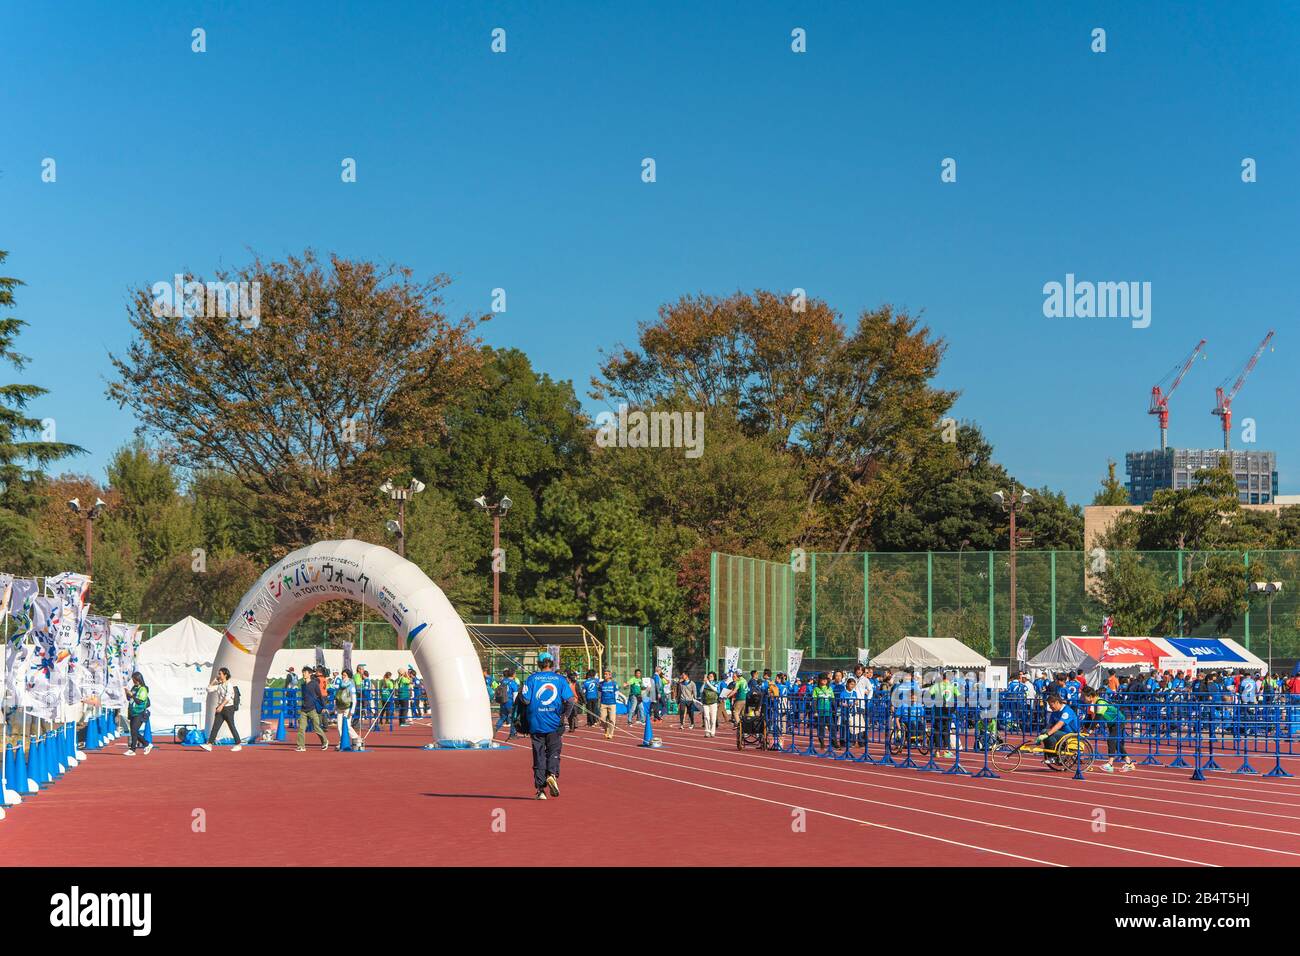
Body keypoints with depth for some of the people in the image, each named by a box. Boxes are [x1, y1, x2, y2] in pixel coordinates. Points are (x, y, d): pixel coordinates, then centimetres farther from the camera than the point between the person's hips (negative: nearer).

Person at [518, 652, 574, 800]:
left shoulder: (532, 678, -1)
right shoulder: (560, 679, 2)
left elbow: (525, 700, -10)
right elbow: (570, 700, -6)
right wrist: (564, 715, 8)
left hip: (536, 724, 0)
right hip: (554, 724, 0)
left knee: (539, 755, 5)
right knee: (553, 752, 11)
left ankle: (540, 789, 3)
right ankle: (552, 774, -17)